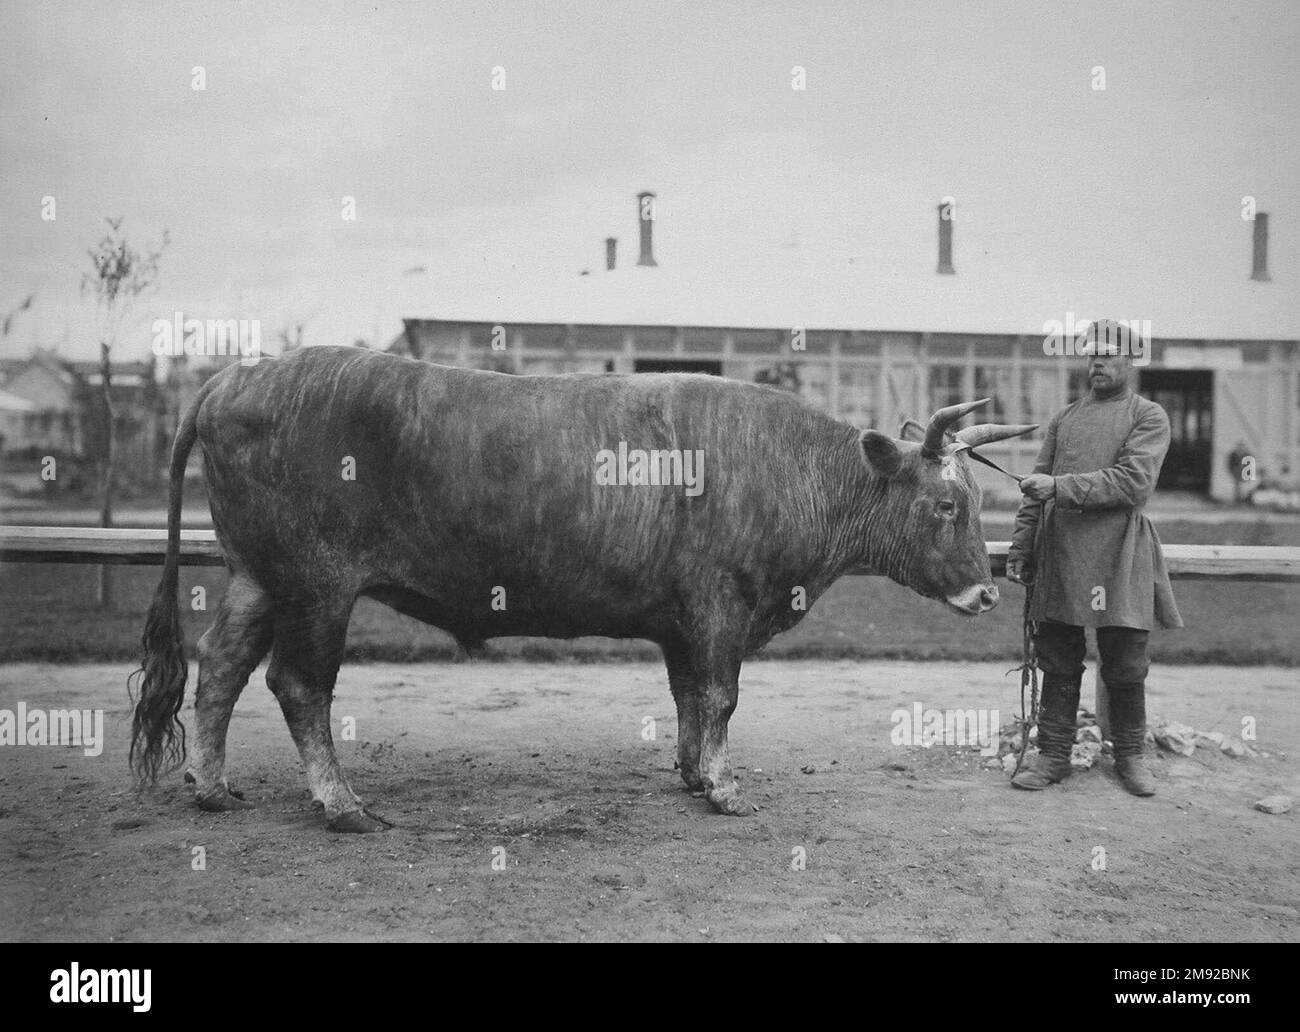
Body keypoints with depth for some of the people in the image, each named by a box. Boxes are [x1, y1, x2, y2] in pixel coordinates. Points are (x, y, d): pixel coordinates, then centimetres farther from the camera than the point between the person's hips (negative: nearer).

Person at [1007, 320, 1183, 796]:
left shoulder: (1149, 417, 2)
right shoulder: (1064, 418, 16)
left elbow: (1134, 483, -13)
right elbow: (1036, 491, 17)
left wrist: (1060, 486, -18)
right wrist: (1020, 547, 10)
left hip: (1118, 558, -3)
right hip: (1058, 553, 4)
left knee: (1125, 665, 3)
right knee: (1058, 662, 7)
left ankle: (1130, 756, 19)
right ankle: (1053, 754, 15)